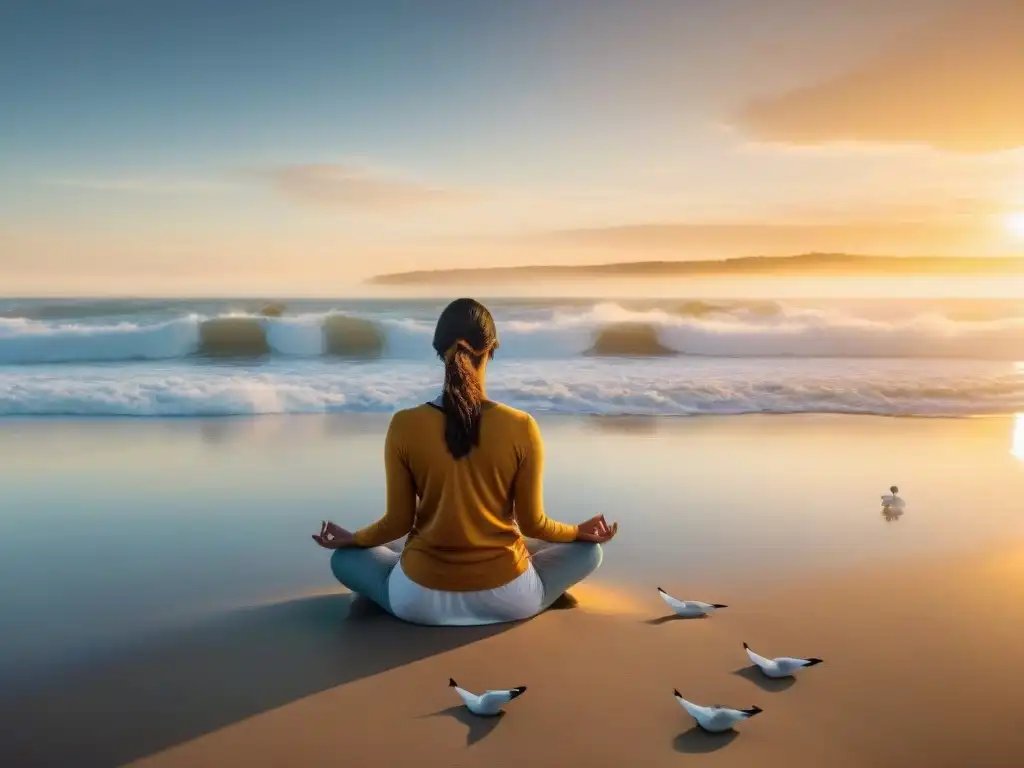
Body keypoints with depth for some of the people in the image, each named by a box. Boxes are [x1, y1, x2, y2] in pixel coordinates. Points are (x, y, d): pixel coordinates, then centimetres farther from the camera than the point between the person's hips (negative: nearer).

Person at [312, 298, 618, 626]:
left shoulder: (404, 426, -13)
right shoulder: (521, 427, -14)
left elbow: (398, 522, -5)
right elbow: (532, 522, -5)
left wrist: (351, 538, 17)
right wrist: (580, 531, 17)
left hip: (423, 599, 1)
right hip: (506, 597, 0)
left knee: (344, 558, 27)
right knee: (587, 551, 24)